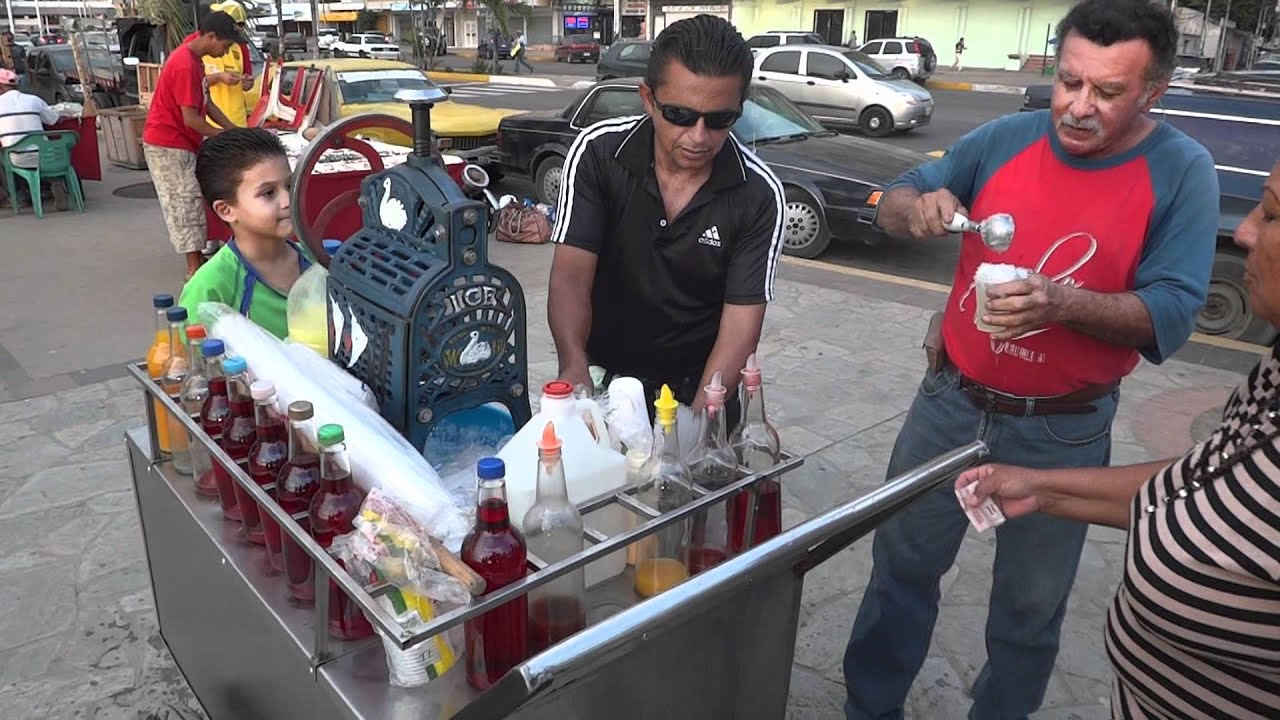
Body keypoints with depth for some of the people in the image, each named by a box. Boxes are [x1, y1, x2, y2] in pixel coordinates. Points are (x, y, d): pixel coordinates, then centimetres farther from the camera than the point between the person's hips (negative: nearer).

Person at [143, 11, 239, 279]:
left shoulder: (193, 58, 8)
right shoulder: (184, 65, -24)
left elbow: (205, 103, 12)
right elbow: (190, 118, -24)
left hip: (180, 143, 10)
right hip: (167, 144, -10)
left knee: (192, 201, 11)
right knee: (184, 203, -7)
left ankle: (197, 257, 17)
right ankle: (194, 268, -3)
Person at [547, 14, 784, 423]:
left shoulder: (759, 195, -16)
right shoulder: (597, 153, -15)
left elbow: (741, 321, -17)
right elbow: (571, 276, -19)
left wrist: (698, 418, -31)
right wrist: (575, 368, -37)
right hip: (603, 377, 0)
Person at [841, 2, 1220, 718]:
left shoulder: (1182, 173, -10)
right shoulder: (1007, 138, -3)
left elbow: (1171, 314, -17)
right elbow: (894, 205, 3)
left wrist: (1063, 302, -35)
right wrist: (918, 208, -21)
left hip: (1060, 434, -2)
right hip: (950, 401, 3)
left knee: (1029, 609, 15)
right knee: (901, 567, 15)